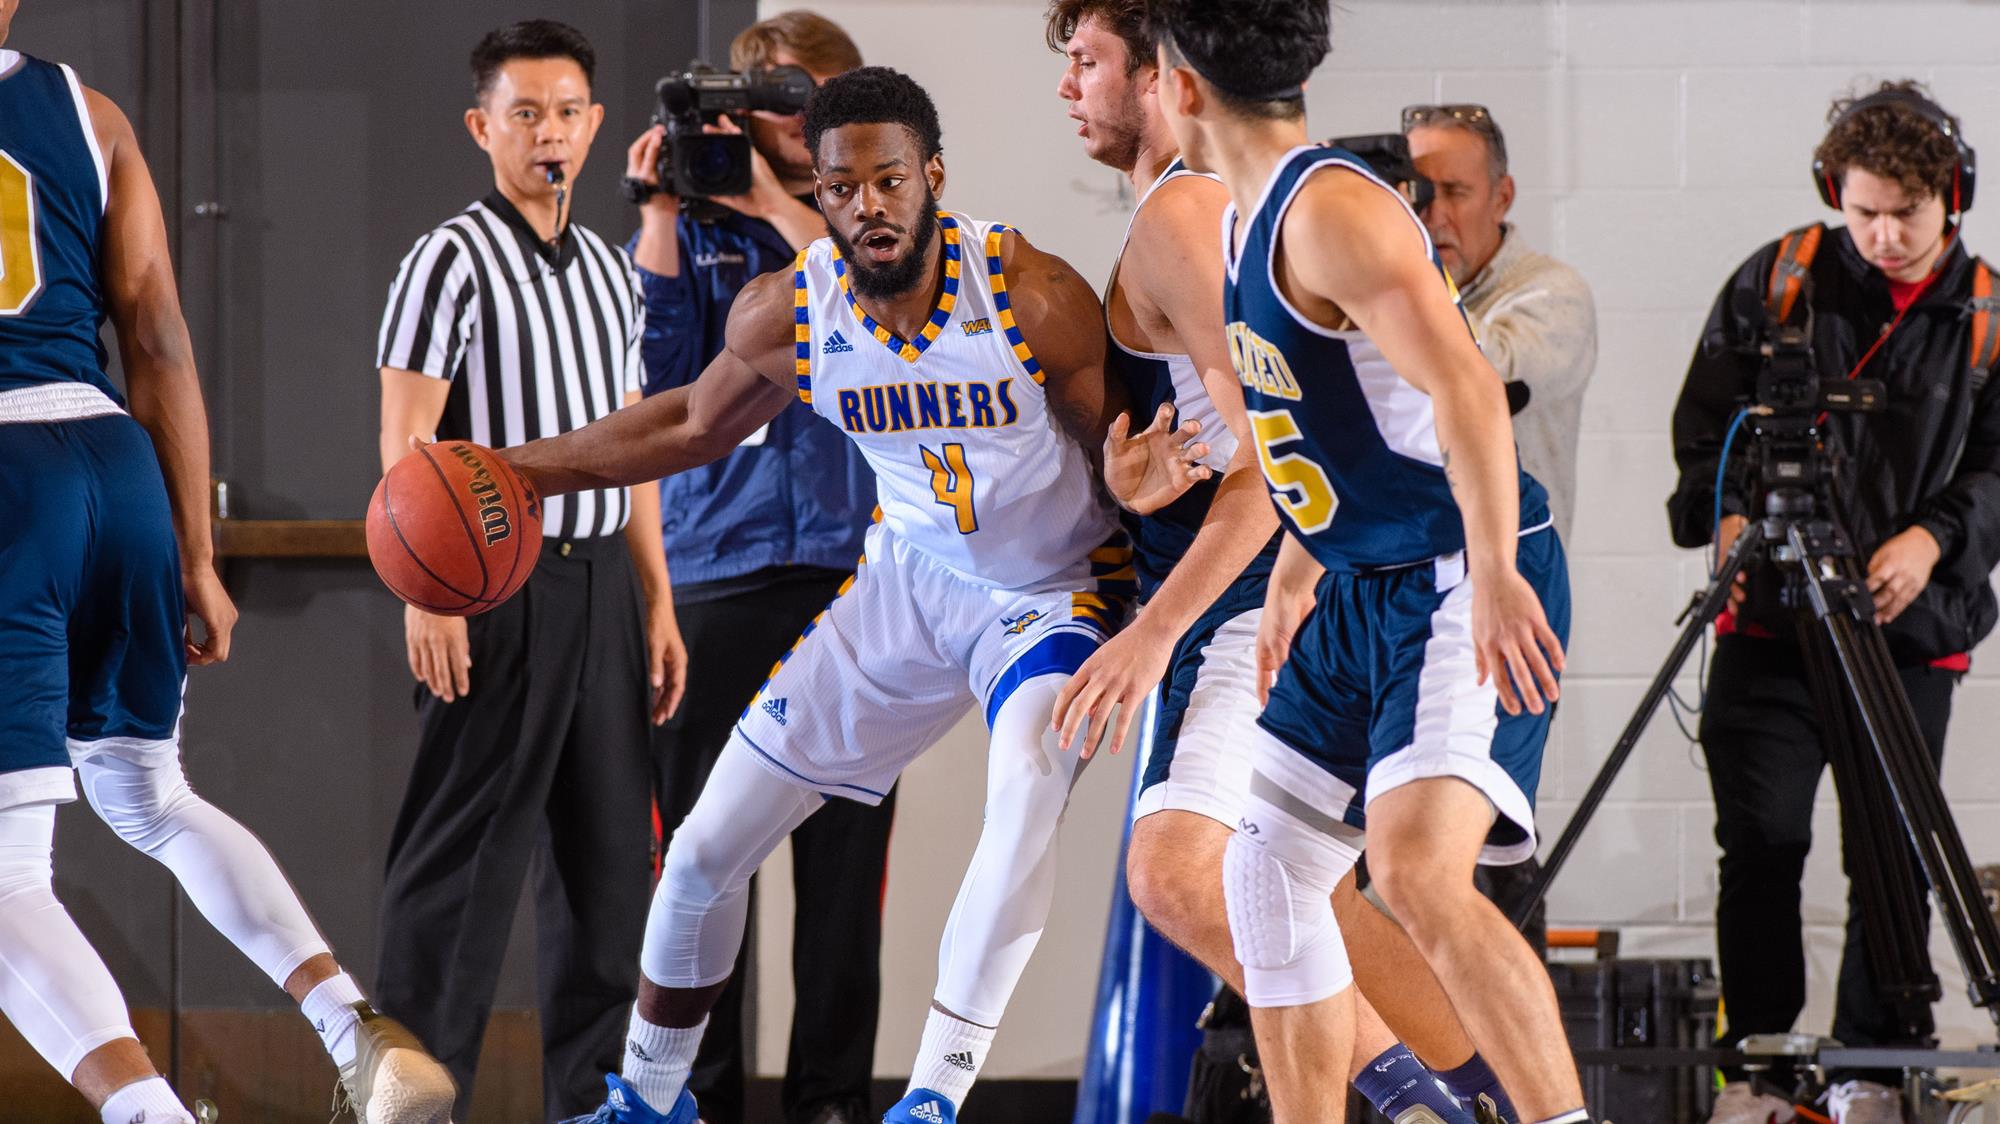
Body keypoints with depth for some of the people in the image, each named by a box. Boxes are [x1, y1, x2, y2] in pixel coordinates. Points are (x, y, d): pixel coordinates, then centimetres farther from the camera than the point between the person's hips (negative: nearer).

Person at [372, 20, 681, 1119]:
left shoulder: (610, 269, 15)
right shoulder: (452, 259, -6)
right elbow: (406, 440, -11)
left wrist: (658, 599, 15)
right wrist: (426, 593, -19)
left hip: (599, 581, 7)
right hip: (498, 586, -7)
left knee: (608, 850, 8)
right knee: (464, 860, -5)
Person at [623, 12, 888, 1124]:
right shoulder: (697, 228, 11)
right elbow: (658, 370, 0)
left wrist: (773, 201, -12)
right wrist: (660, 211, -4)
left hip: (854, 566, 0)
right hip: (718, 565, 0)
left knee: (846, 850, -1)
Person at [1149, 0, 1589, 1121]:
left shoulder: (1331, 210, -18)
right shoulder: (1251, 219, 13)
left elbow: (1465, 387, -28)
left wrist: (1494, 576, -36)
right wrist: (1298, 567, 36)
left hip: (1468, 593, -11)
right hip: (1361, 597, 11)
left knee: (1418, 871, -27)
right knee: (1268, 871, 15)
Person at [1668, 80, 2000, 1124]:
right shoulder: (1776, 282, 4)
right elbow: (1704, 419, 8)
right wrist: (1726, 516, -8)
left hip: (1909, 630, 0)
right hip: (1768, 621, 0)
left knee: (1892, 856, -1)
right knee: (1760, 842, -3)